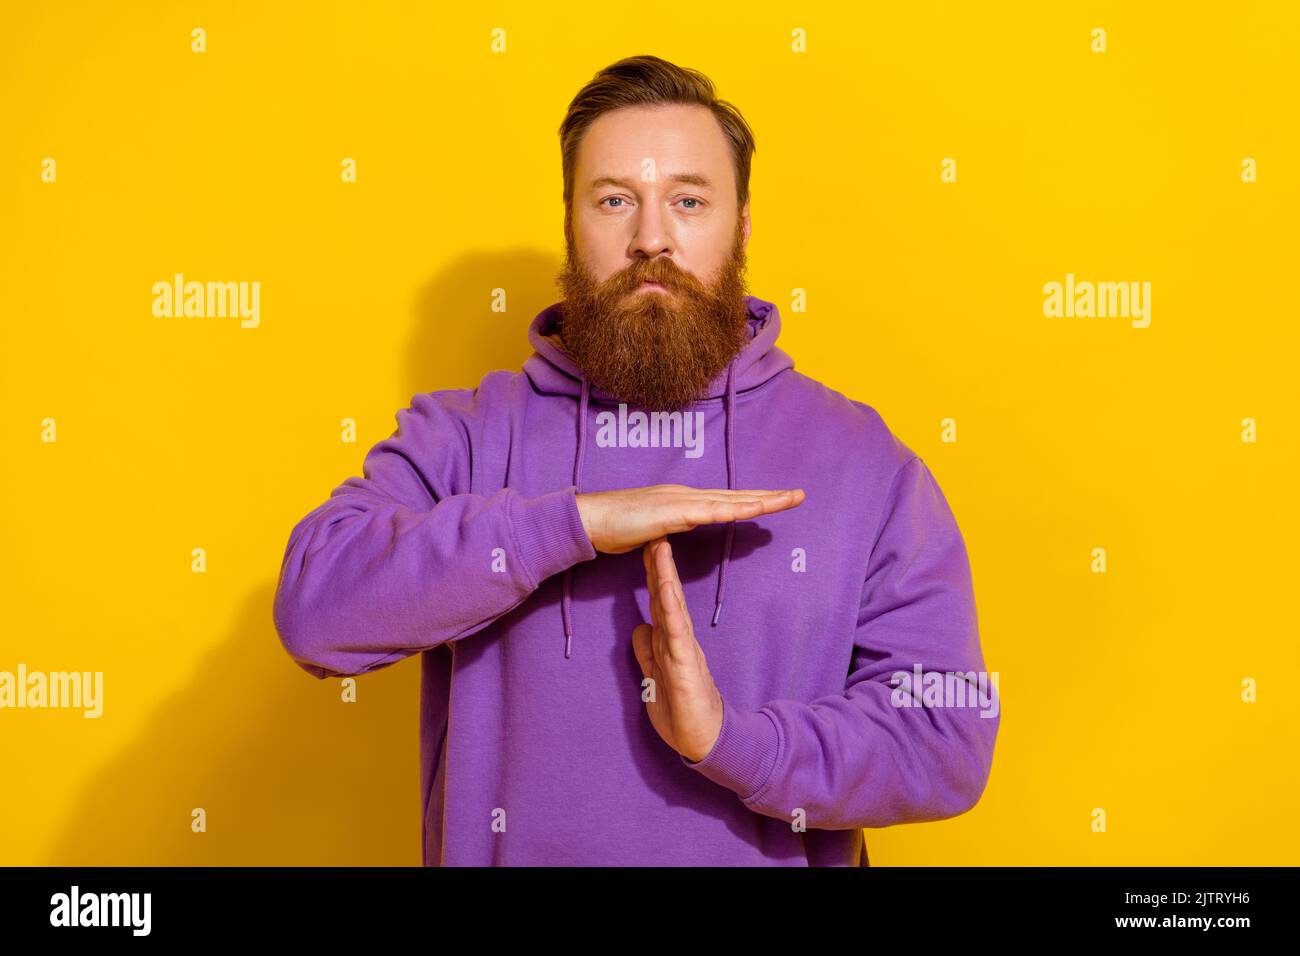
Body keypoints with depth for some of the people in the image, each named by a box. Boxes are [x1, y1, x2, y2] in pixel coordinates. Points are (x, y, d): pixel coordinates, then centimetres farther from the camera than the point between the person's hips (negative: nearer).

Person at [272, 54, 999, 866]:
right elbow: (316, 605, -20)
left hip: (771, 849, 0)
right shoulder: (461, 437, -5)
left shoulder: (866, 464, -6)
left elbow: (948, 737, -10)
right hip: (511, 847, 0)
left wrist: (731, 739, -25)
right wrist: (577, 521, -28)